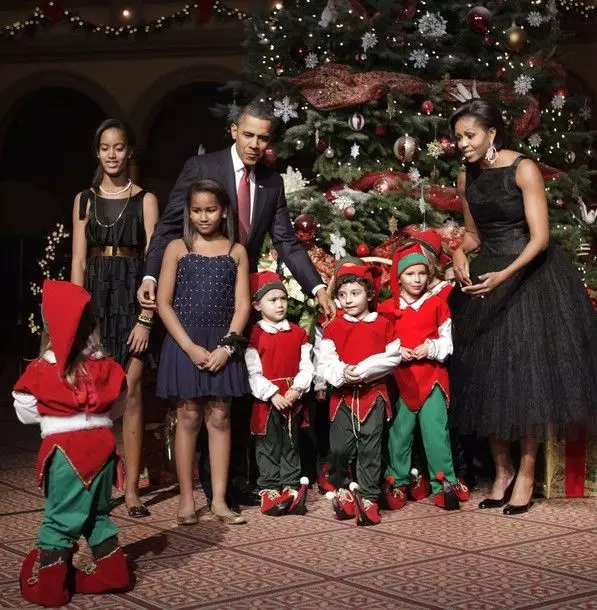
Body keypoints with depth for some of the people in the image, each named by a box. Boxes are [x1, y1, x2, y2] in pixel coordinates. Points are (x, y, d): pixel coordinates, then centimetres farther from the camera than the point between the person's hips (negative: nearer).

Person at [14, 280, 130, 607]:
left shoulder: (41, 371, -9)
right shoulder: (106, 366, 0)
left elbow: (26, 413, 0)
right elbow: (118, 403, 11)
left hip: (65, 450, -4)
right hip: (101, 443, 4)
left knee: (60, 518, 6)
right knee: (97, 513, 20)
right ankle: (112, 575, 23)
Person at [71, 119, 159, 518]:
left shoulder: (145, 200, 5)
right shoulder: (84, 200, 12)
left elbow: (153, 261, -2)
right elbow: (78, 261, 9)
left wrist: (146, 317, -11)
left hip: (132, 296, -2)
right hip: (94, 296, 2)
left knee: (130, 392, -5)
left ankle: (132, 487, -1)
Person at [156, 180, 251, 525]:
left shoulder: (236, 252, 7)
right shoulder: (177, 248, 3)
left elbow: (242, 305, 2)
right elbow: (164, 303, -2)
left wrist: (226, 346, -10)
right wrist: (190, 346, -11)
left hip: (222, 346, 1)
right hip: (185, 344, -1)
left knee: (220, 418, 3)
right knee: (189, 418, 1)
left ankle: (219, 499, 8)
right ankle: (187, 498, 8)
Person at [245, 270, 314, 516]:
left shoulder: (298, 333, 6)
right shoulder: (254, 335, -6)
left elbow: (306, 366, 2)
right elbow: (253, 372, -11)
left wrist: (296, 390, -12)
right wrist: (272, 394, -18)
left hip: (293, 399, 4)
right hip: (266, 400, -4)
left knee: (290, 445, 11)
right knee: (268, 447, 3)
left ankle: (291, 486, 18)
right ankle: (270, 489, 10)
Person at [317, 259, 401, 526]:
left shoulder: (383, 325, 4)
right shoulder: (333, 327, 6)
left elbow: (393, 357, -4)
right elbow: (324, 362, -1)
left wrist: (364, 369, -15)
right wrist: (341, 373, -21)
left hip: (373, 394, -1)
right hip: (342, 395, 1)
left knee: (370, 448, 0)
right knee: (339, 447, -2)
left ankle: (368, 497, 8)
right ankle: (340, 489, 21)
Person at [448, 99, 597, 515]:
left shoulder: (524, 170, -12)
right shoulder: (467, 179, 6)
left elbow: (540, 237, -17)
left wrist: (505, 275, -30)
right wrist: (460, 253, -5)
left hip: (532, 277, -6)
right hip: (486, 279, 6)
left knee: (529, 375, -2)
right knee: (488, 377, 5)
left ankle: (527, 473, 10)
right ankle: (502, 469, 19)